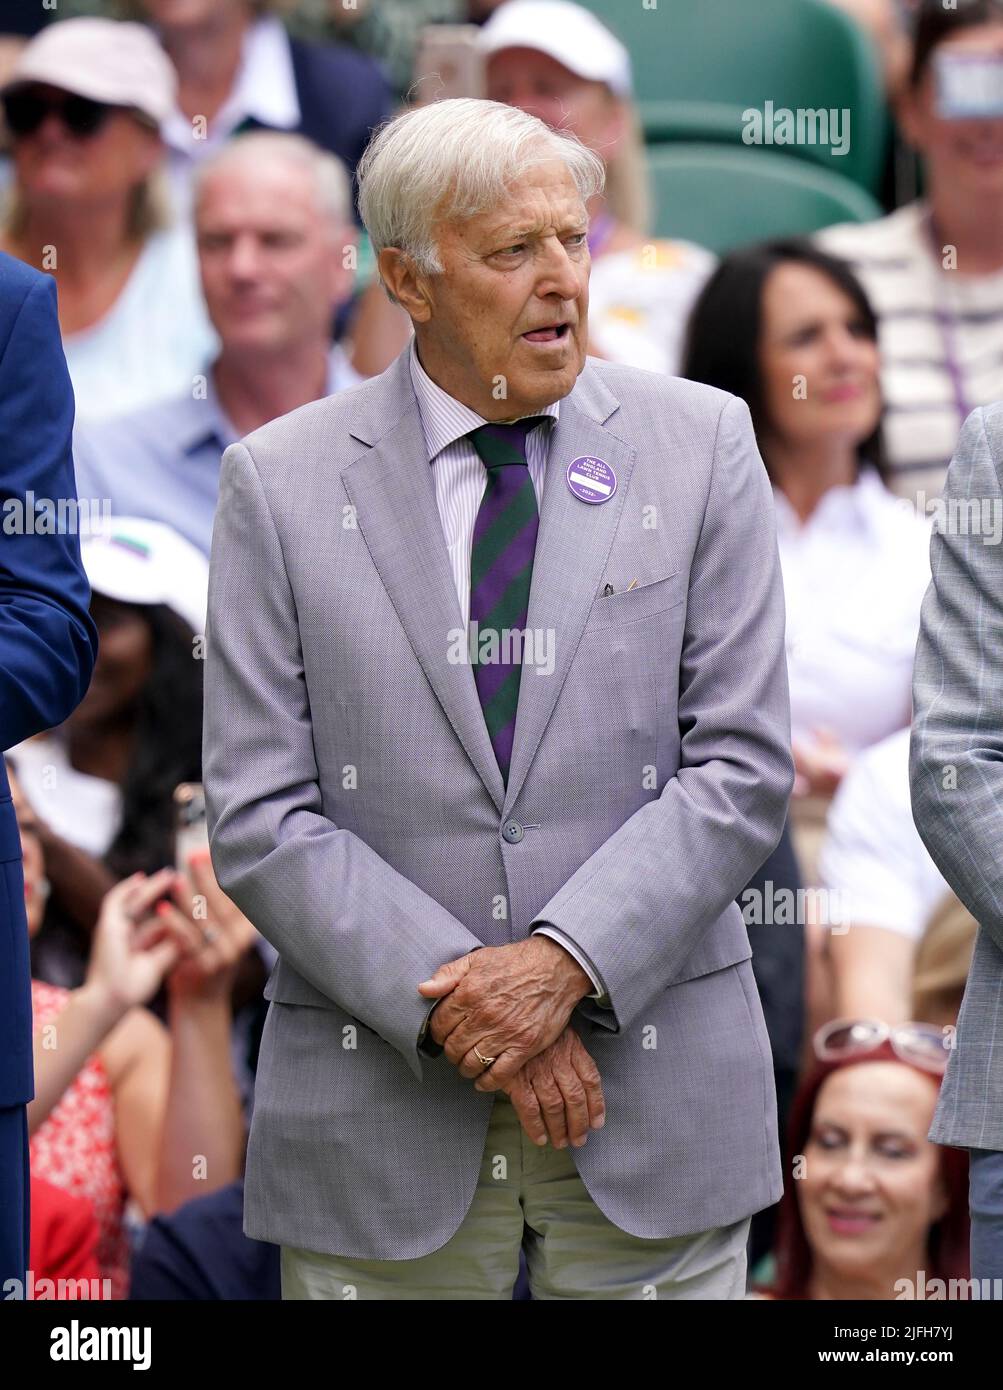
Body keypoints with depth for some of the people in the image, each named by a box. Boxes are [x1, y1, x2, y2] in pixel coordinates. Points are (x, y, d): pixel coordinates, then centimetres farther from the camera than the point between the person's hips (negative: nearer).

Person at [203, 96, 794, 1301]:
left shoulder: (701, 445, 4)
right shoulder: (281, 482, 2)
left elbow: (743, 766, -1)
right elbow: (259, 819, -3)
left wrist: (565, 961, -13)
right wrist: (453, 1002, -13)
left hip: (655, 1088, 1)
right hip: (381, 1111, 0)